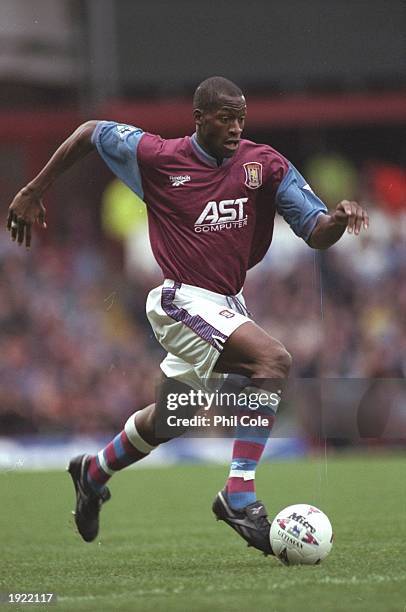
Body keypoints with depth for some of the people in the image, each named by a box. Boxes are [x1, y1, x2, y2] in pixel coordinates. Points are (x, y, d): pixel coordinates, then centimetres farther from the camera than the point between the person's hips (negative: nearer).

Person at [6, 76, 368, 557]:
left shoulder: (265, 165, -3)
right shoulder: (157, 157, -9)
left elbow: (316, 234, -5)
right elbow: (90, 133, 7)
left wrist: (337, 219, -28)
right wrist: (34, 192, 10)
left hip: (228, 303, 6)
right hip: (183, 301, -6)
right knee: (273, 360, -28)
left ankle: (93, 473, 50)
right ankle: (239, 495, -29)